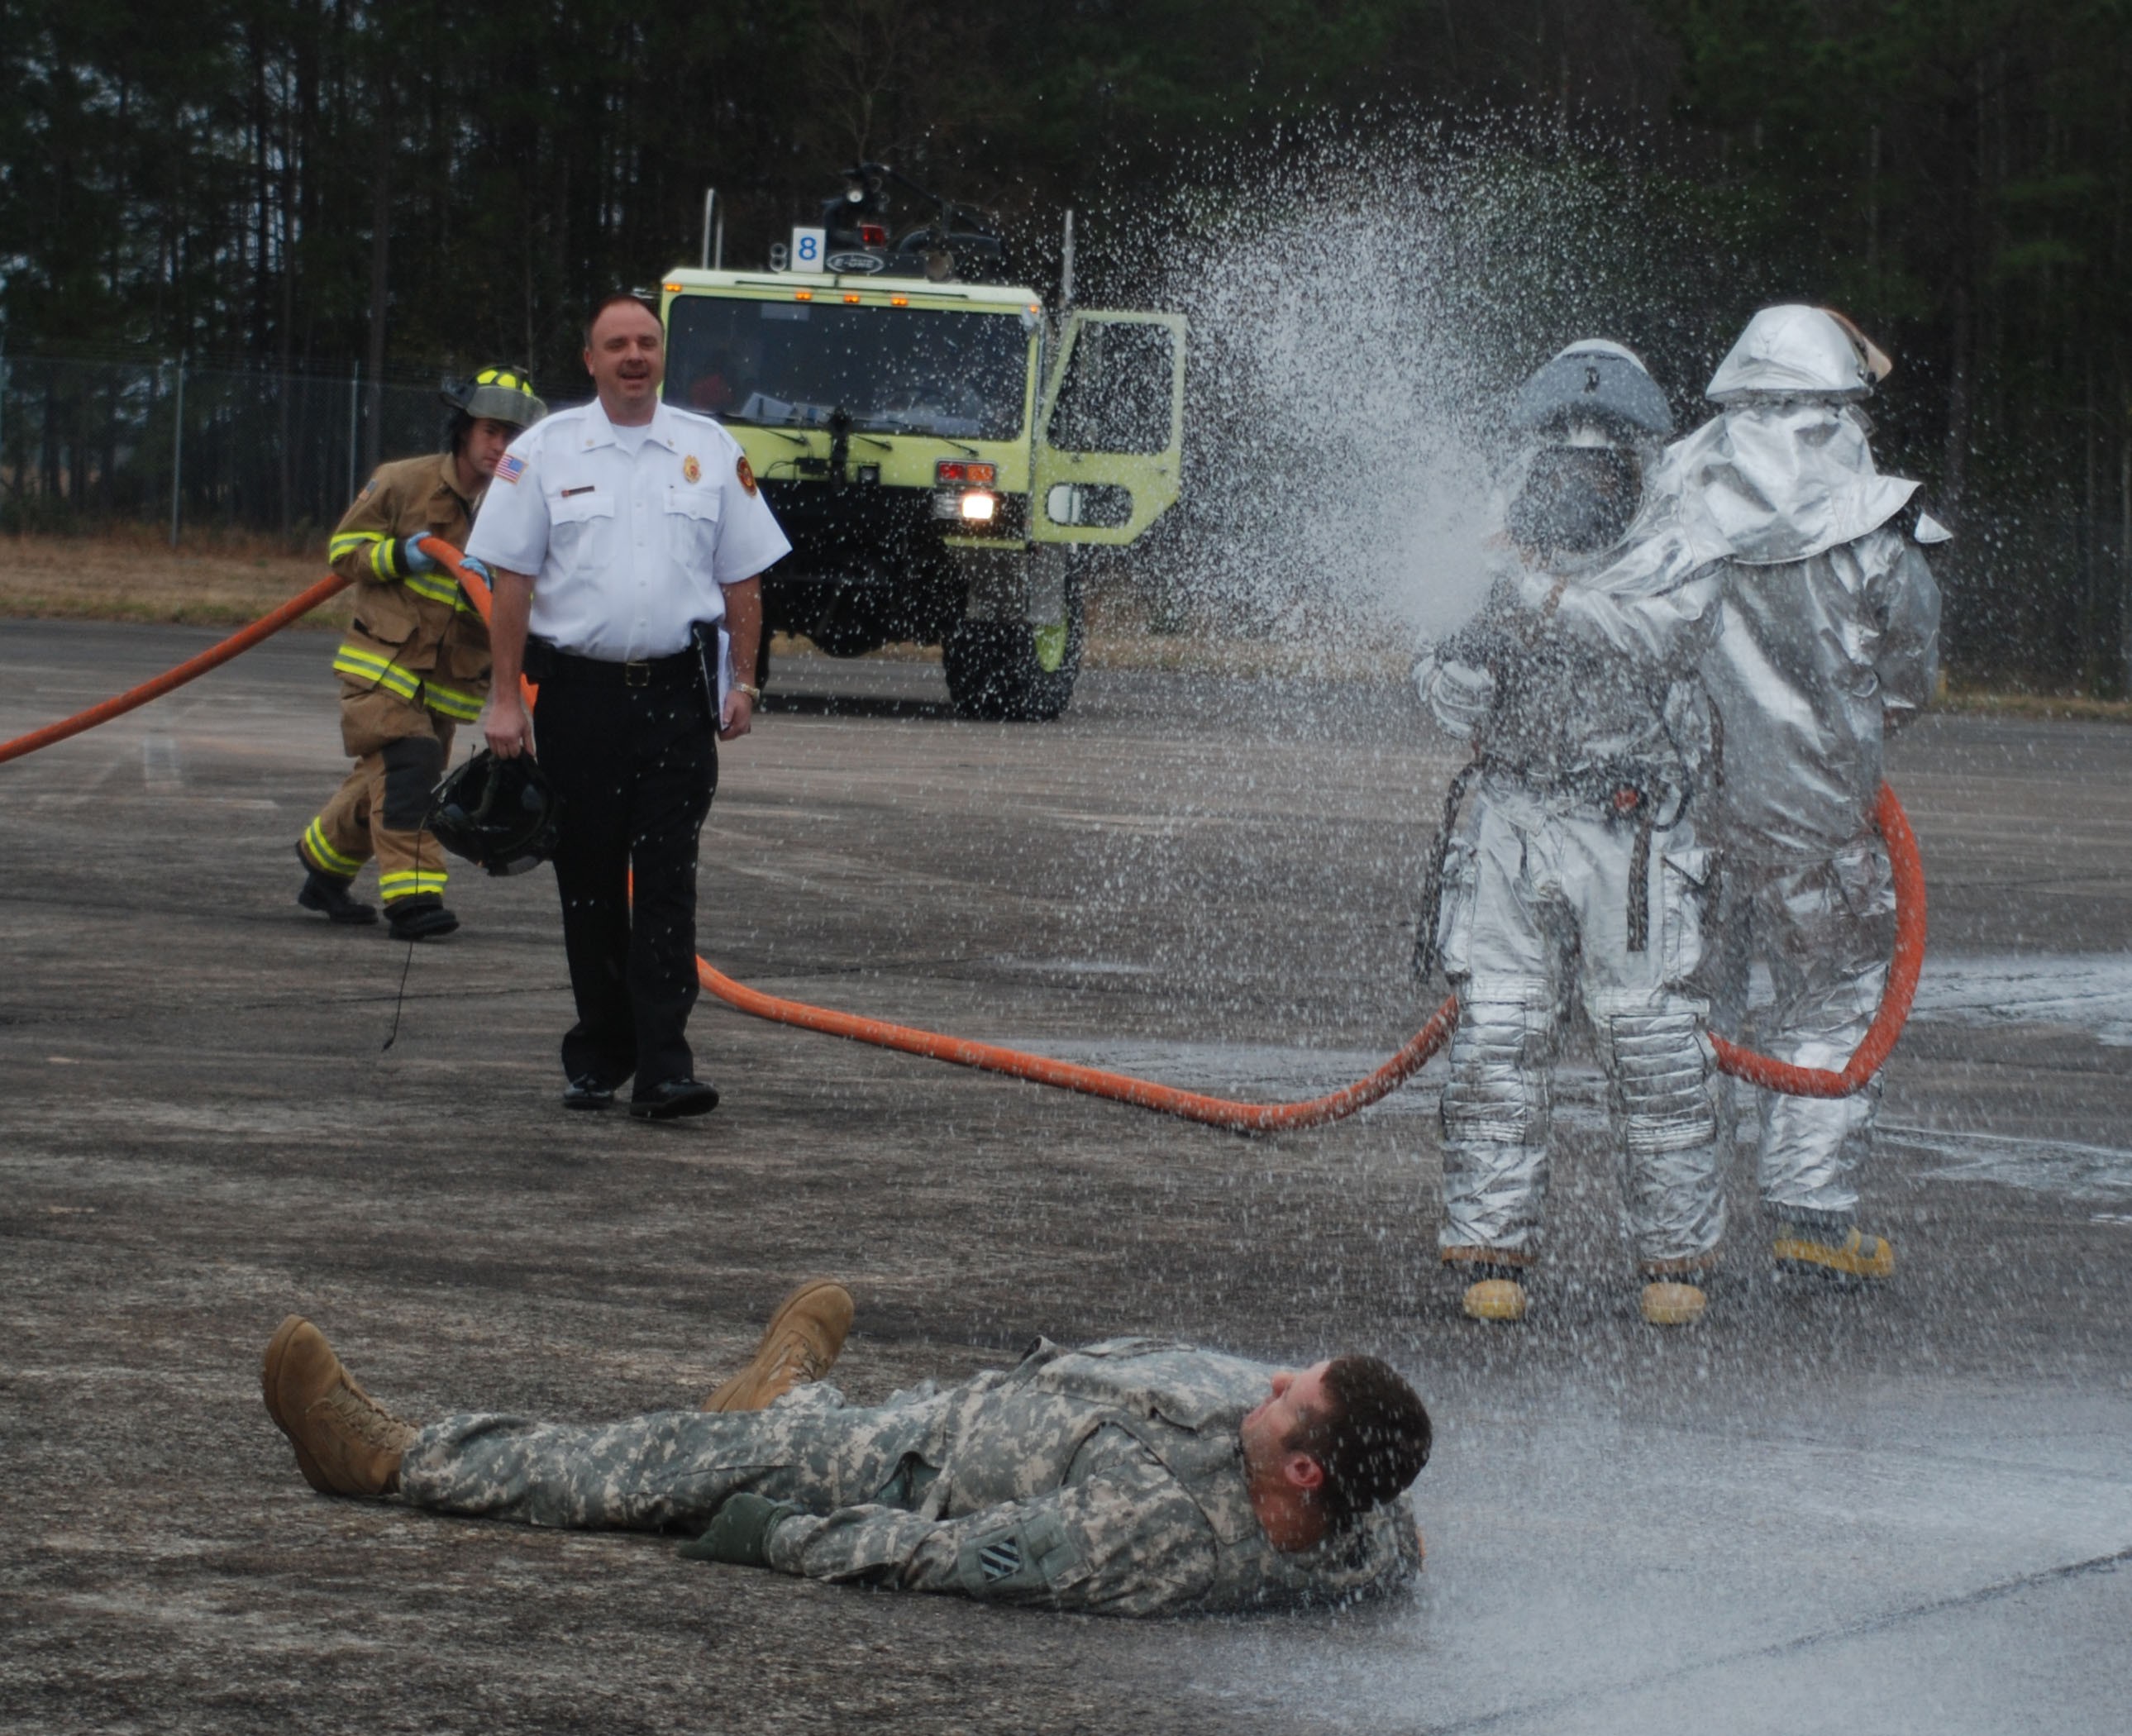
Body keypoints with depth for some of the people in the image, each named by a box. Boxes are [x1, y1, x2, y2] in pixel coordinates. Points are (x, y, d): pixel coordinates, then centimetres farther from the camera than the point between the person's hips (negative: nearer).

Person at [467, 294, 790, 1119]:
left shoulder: (711, 452, 8)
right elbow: (511, 580, 2)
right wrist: (506, 698, -3)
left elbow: (741, 578, 12)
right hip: (578, 692, 0)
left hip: (678, 694, 0)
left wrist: (743, 682, 5)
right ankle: (596, 1059, 18)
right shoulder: (543, 452, 4)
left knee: (668, 881, -8)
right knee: (588, 883, 7)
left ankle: (663, 1068, -13)